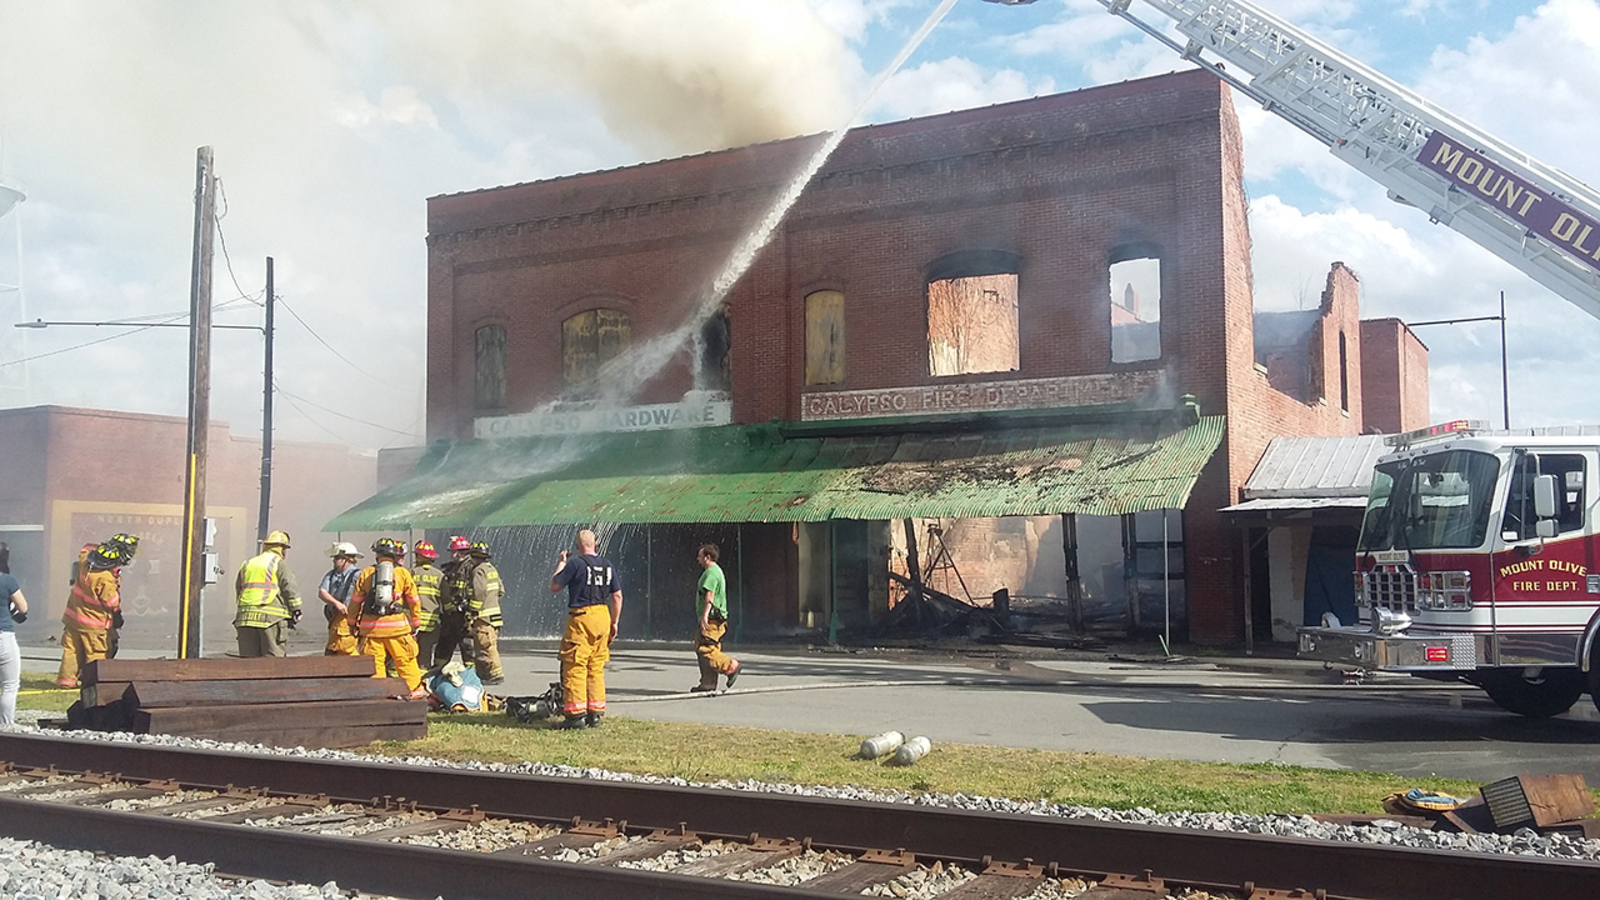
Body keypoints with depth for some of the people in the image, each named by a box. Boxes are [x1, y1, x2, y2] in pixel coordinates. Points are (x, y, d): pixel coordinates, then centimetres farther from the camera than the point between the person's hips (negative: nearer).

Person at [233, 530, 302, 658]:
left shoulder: (247, 563, 21)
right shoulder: (279, 562, 3)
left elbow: (238, 589, 22)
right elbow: (289, 588, -4)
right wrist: (296, 611, 3)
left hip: (246, 616, 5)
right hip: (271, 617, -5)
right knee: (275, 660, -5)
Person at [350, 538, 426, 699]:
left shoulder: (365, 574, 7)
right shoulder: (403, 573, 4)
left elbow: (355, 601, 10)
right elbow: (413, 602, 8)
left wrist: (353, 624, 21)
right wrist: (415, 625, 17)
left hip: (371, 627, 1)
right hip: (397, 626, -1)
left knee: (374, 664, 5)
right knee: (406, 661, 7)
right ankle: (416, 691, 12)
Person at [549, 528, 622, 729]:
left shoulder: (576, 562, -9)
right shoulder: (607, 565, 9)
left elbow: (554, 587, -3)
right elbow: (617, 596, 11)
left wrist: (561, 563, 10)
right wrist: (614, 623, 18)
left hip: (581, 617, -6)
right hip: (603, 616, 6)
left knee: (574, 667, -2)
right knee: (596, 668, 13)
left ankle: (576, 715, -4)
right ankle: (595, 713, 16)